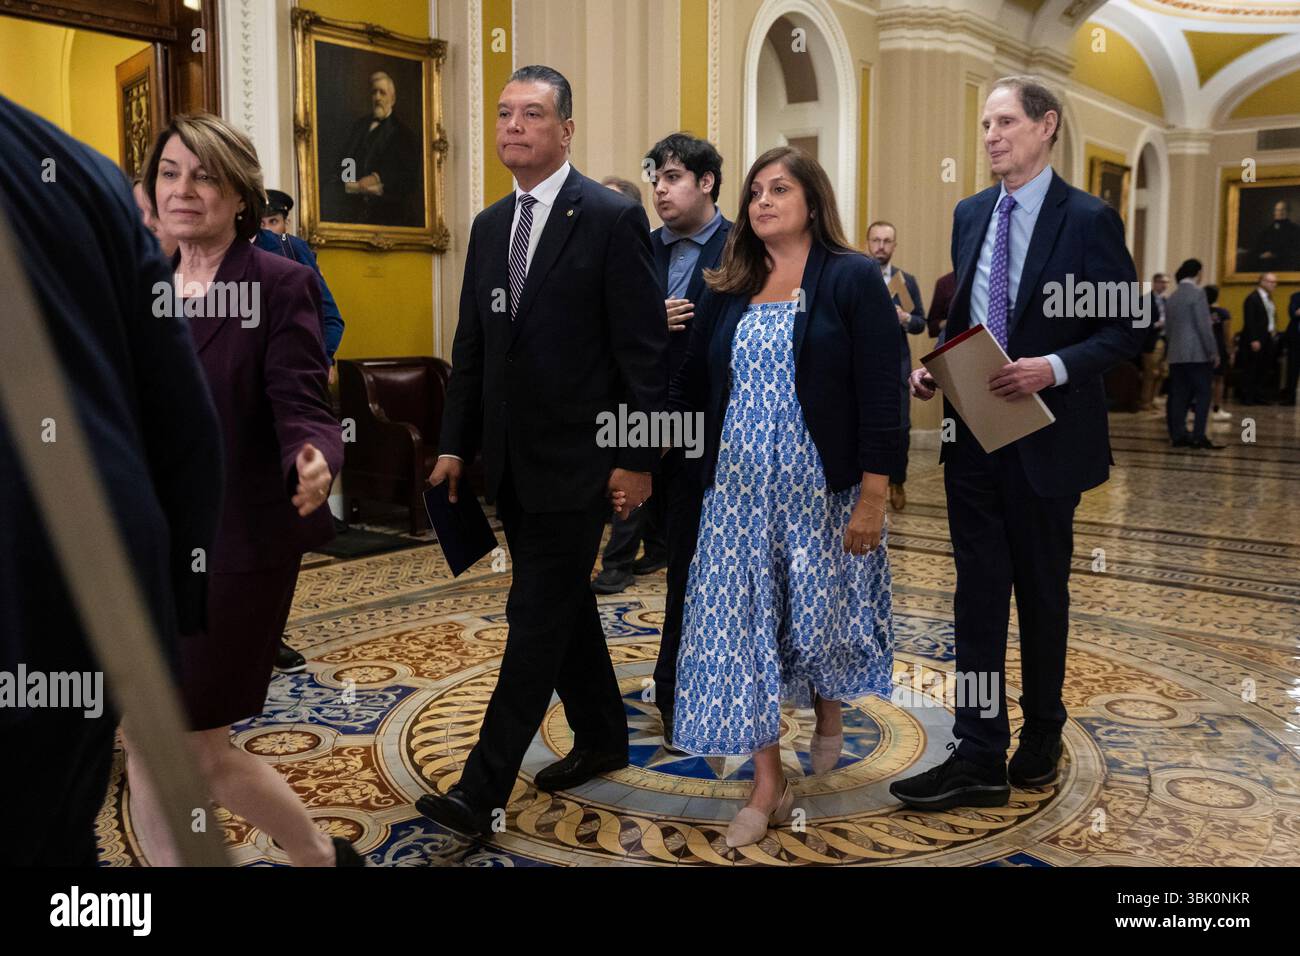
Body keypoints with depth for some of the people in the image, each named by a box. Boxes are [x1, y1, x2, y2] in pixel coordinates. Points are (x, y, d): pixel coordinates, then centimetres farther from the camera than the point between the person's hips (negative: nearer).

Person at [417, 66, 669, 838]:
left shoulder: (613, 218, -9)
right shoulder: (490, 225, 11)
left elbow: (645, 350, -12)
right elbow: (473, 346, 14)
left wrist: (637, 457, -14)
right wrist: (456, 444, 11)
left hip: (577, 458, -7)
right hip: (512, 459, 7)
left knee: (537, 617, -3)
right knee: (563, 607, 17)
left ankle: (483, 791, 4)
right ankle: (604, 738, 34)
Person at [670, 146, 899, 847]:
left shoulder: (853, 278, -4)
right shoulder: (728, 290, 10)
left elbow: (879, 395, -9)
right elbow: (691, 386, 10)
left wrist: (872, 499, -14)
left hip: (822, 490, -3)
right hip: (739, 489, 4)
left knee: (821, 617, 8)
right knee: (742, 626, 2)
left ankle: (828, 716, 44)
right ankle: (768, 788, 16)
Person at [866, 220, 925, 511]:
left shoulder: (907, 280, 7)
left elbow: (921, 323, 6)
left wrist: (906, 318, -14)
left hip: (896, 365, 1)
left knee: (901, 427, 0)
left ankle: (897, 482, 18)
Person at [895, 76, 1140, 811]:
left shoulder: (1089, 219, -7)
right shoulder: (971, 214, 10)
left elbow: (1127, 329, -8)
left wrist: (1054, 368, -23)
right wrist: (935, 368, -2)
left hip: (1046, 437, -4)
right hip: (973, 433, 4)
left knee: (1042, 592, 11)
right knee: (978, 592, 3)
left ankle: (1041, 737, 30)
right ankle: (980, 758, 8)